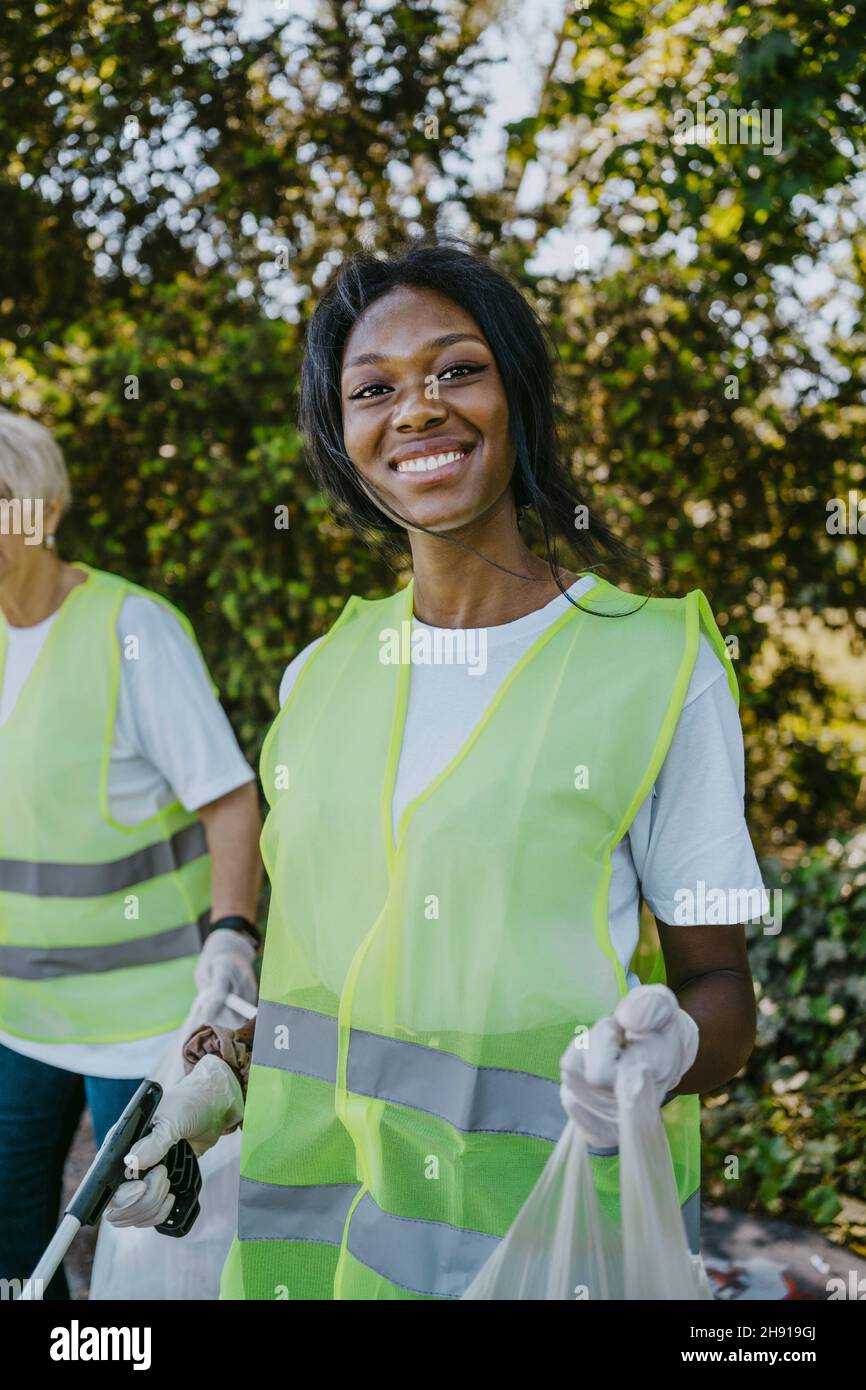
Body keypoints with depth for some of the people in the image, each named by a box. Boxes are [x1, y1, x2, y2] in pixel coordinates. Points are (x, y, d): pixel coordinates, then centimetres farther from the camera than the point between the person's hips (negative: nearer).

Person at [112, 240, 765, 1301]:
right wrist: (223, 1074, 0)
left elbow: (719, 980, -5)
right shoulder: (319, 674, 5)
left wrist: (665, 1051, -26)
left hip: (543, 1209, -4)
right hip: (309, 1191, 5)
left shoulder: (659, 667, -9)